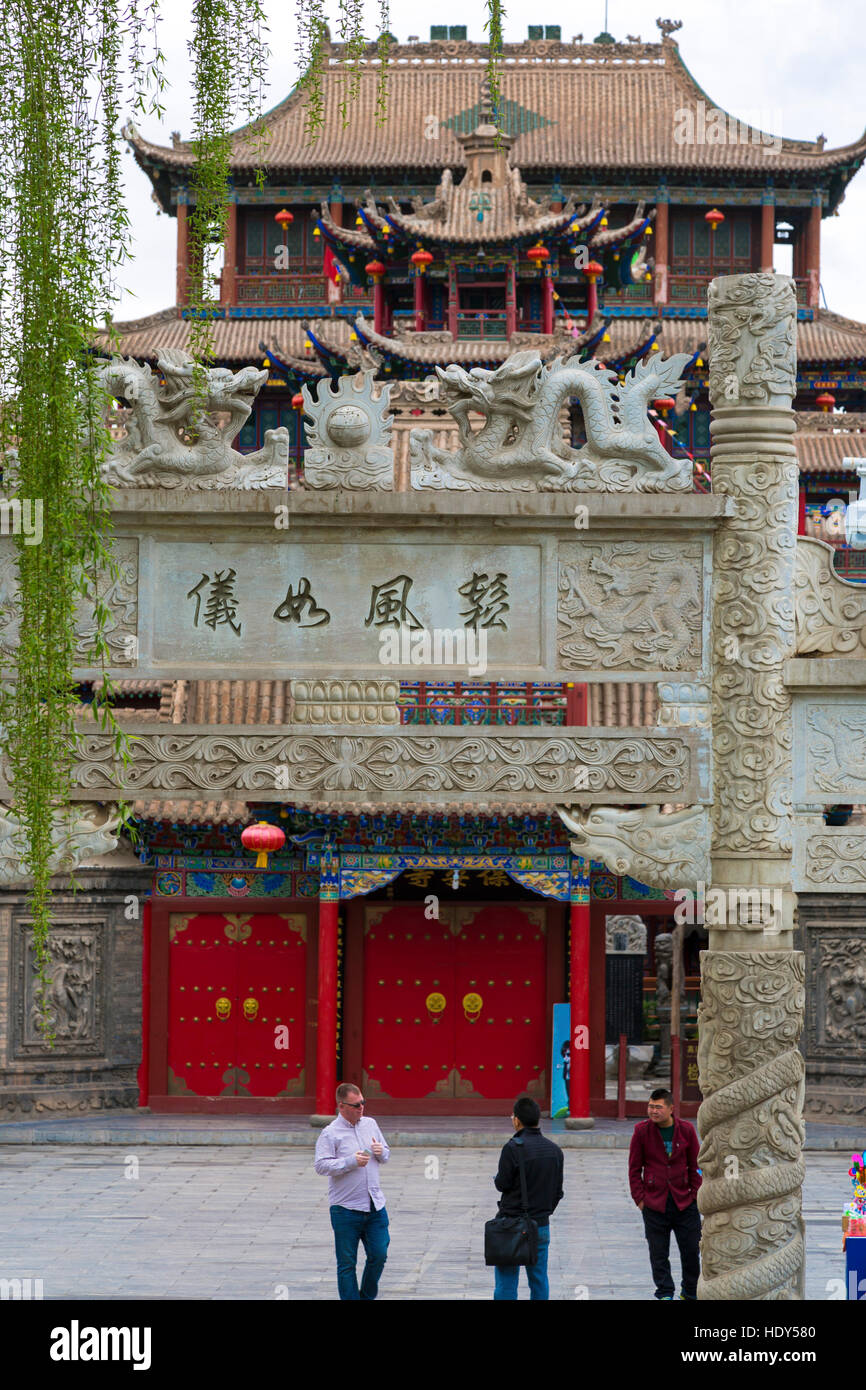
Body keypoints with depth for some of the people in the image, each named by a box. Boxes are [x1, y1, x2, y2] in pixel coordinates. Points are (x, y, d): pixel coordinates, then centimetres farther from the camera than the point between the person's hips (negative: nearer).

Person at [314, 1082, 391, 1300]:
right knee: (347, 1263, 2)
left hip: (375, 1205, 5)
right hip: (346, 1209, -5)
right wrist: (351, 1162, -22)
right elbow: (321, 1166, -16)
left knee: (379, 1255, 6)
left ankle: (368, 1297, 26)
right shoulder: (330, 1133, -8)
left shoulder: (370, 1124, 11)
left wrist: (381, 1152, -3)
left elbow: (386, 1155, 20)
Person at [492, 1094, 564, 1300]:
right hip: (542, 1225, 5)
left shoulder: (513, 1147, -14)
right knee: (539, 1281, 11)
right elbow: (558, 1191, 10)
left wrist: (497, 1178, 10)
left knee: (506, 1283, -1)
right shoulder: (555, 1150, 6)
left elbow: (502, 1184, -11)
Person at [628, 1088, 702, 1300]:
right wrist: (639, 1198, -4)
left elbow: (695, 1165, 6)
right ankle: (664, 1293, 15)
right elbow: (634, 1168, 1)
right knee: (658, 1253, 4)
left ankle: (691, 1292, 23)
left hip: (685, 1202, 1)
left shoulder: (686, 1130, -1)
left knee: (691, 1250, 6)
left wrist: (696, 1194, 1)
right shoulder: (642, 1131, -4)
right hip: (654, 1203, -1)